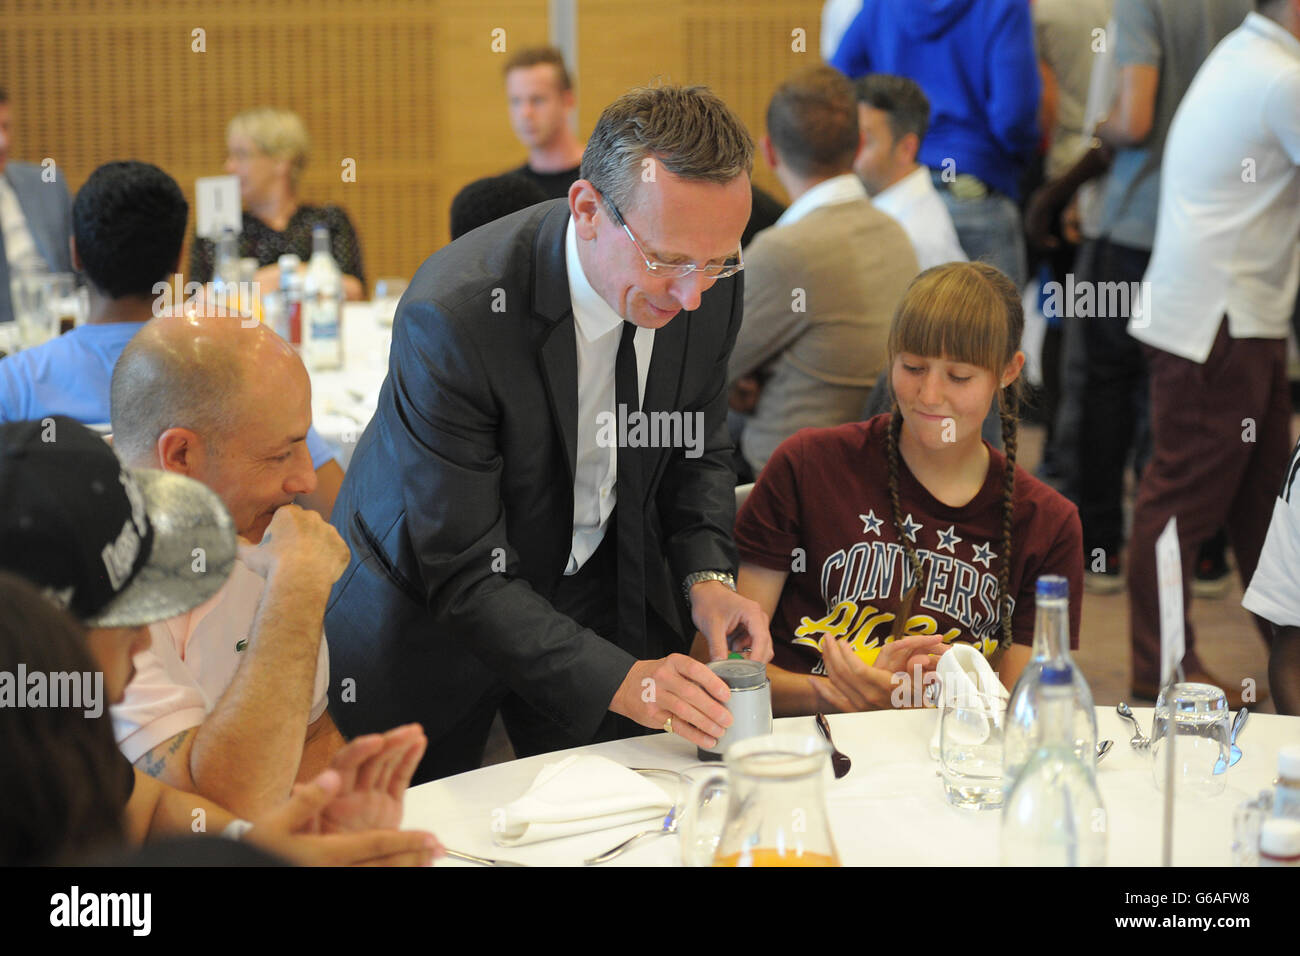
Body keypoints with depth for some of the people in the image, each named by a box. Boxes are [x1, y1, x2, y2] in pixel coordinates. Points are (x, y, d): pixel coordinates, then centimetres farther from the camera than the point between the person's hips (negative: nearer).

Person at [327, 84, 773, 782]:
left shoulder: (708, 284, -16)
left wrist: (707, 579, -14)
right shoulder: (455, 312, -33)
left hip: (595, 590, 4)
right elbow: (463, 575, -30)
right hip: (429, 608, -4)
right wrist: (616, 680, -39)